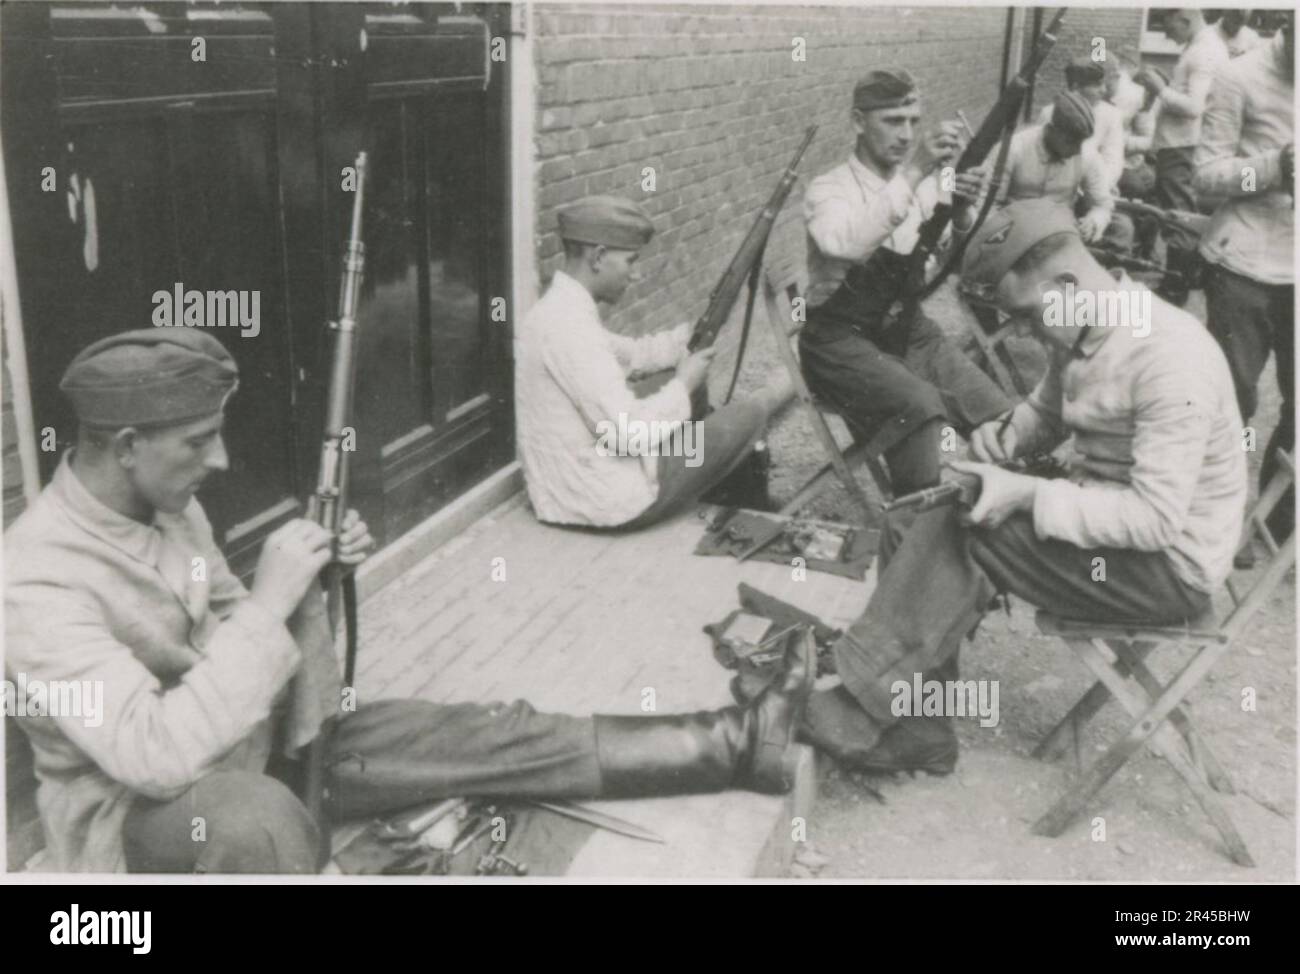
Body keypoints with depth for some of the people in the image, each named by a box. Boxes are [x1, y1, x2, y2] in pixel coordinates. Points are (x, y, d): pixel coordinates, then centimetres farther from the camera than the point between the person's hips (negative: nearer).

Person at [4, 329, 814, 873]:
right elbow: (152, 755, -34)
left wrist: (308, 583, -11)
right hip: (143, 813, -7)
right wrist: (267, 602, -32)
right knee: (255, 818, -45)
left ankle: (734, 745, -6)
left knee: (484, 736, -7)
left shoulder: (167, 505, -1)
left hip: (258, 740, 7)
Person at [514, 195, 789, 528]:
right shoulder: (568, 324, -25)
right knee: (746, 416, 6)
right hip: (610, 502, -9)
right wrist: (685, 384, -12)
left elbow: (629, 354, 19)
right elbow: (627, 433, -27)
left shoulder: (560, 308, 4)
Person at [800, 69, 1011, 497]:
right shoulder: (829, 190, -10)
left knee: (998, 416, -14)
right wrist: (912, 173, -43)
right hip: (843, 338, -5)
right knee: (920, 406, -32)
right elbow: (847, 244, -35)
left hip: (906, 328, 5)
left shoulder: (923, 184, 6)